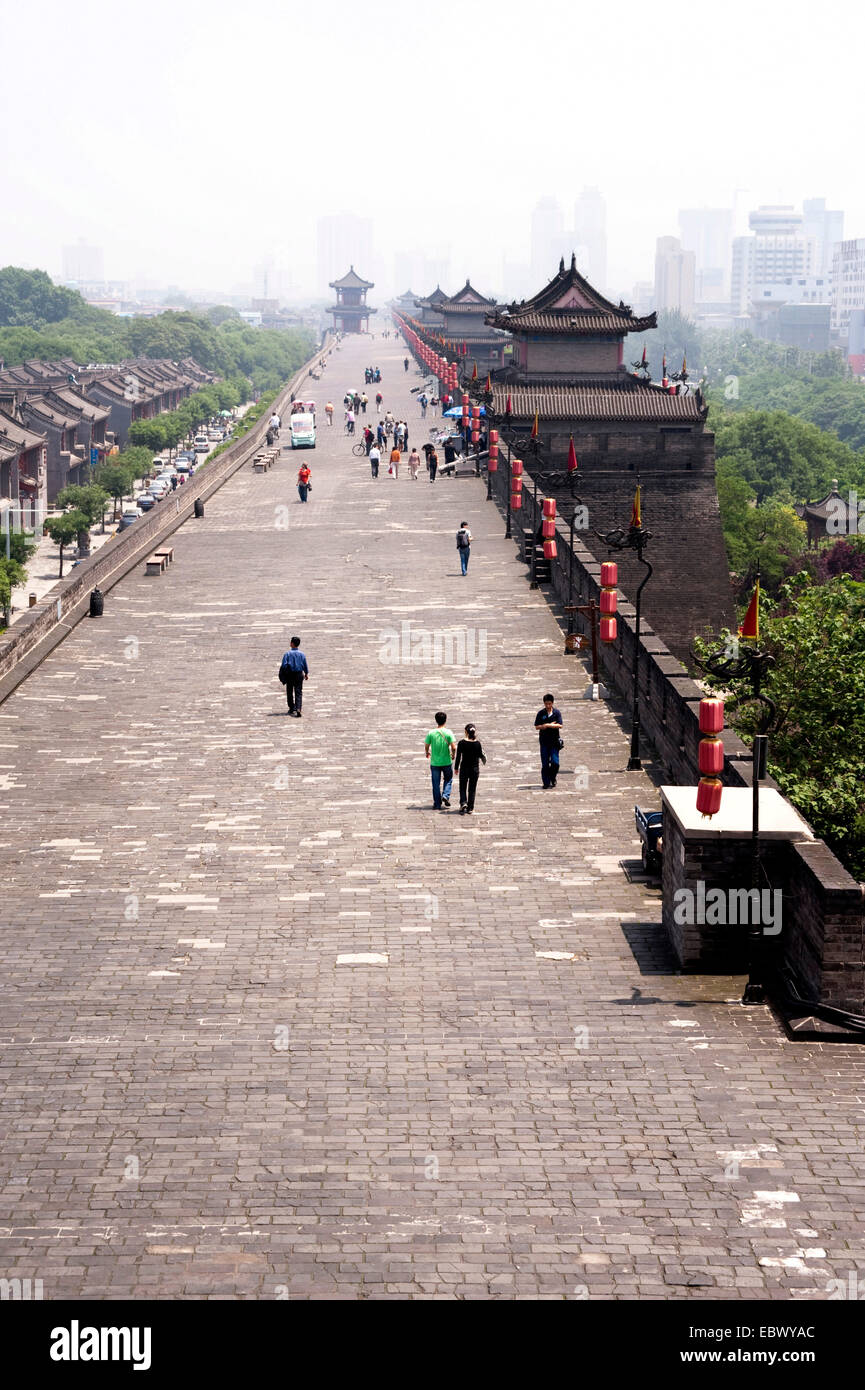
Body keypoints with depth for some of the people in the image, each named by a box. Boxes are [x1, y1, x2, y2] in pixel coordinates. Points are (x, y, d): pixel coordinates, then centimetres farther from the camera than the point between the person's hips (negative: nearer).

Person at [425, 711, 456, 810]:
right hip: (446, 761, -1)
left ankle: (437, 804, 12)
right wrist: (453, 754, 9)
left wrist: (427, 753, 22)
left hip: (434, 762, 1)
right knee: (448, 779, 22)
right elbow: (453, 746, -12)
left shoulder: (431, 733, -7)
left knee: (436, 783, 9)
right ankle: (445, 795, 1)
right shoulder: (448, 732, -11)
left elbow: (426, 745, 0)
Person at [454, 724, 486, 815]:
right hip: (475, 768, 1)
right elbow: (481, 755, -2)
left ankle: (463, 803, -12)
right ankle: (470, 809, 11)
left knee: (463, 788, 11)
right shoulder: (477, 743, -9)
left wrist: (456, 768, 4)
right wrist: (484, 761, 20)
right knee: (472, 789, 10)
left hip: (464, 768, -1)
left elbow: (458, 756, -6)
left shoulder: (462, 743, -10)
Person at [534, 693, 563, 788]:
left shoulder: (557, 712, 0)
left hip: (554, 740, -1)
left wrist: (547, 725, -14)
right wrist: (552, 725, -11)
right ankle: (546, 783, 6)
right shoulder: (540, 713, 2)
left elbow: (560, 726, -8)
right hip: (544, 740, 1)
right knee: (545, 763, -1)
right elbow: (537, 727, -2)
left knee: (555, 762, -7)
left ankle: (553, 778, 18)